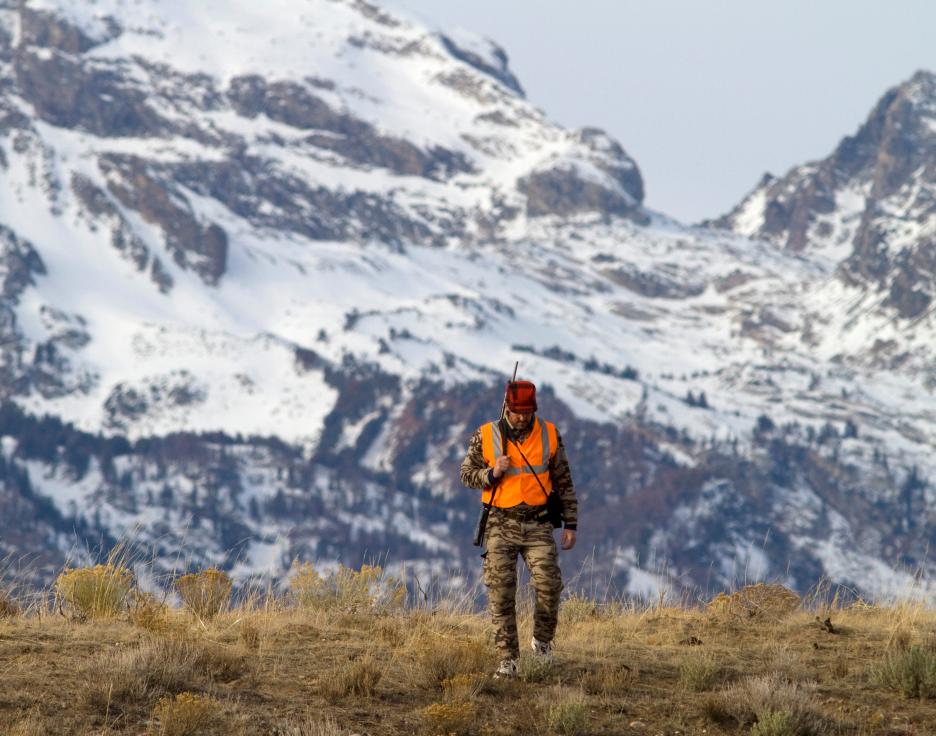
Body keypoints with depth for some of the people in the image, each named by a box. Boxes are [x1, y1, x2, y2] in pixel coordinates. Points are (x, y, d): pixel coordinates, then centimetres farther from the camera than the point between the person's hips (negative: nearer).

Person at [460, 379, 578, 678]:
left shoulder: (549, 435, 2)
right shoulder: (485, 436, -1)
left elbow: (563, 482, 9)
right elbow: (467, 474, 6)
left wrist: (570, 524, 6)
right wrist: (492, 474, -15)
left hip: (537, 524, 0)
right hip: (501, 525, 0)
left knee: (549, 585, -13)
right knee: (501, 593, -6)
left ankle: (542, 639, 14)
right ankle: (508, 658, 2)